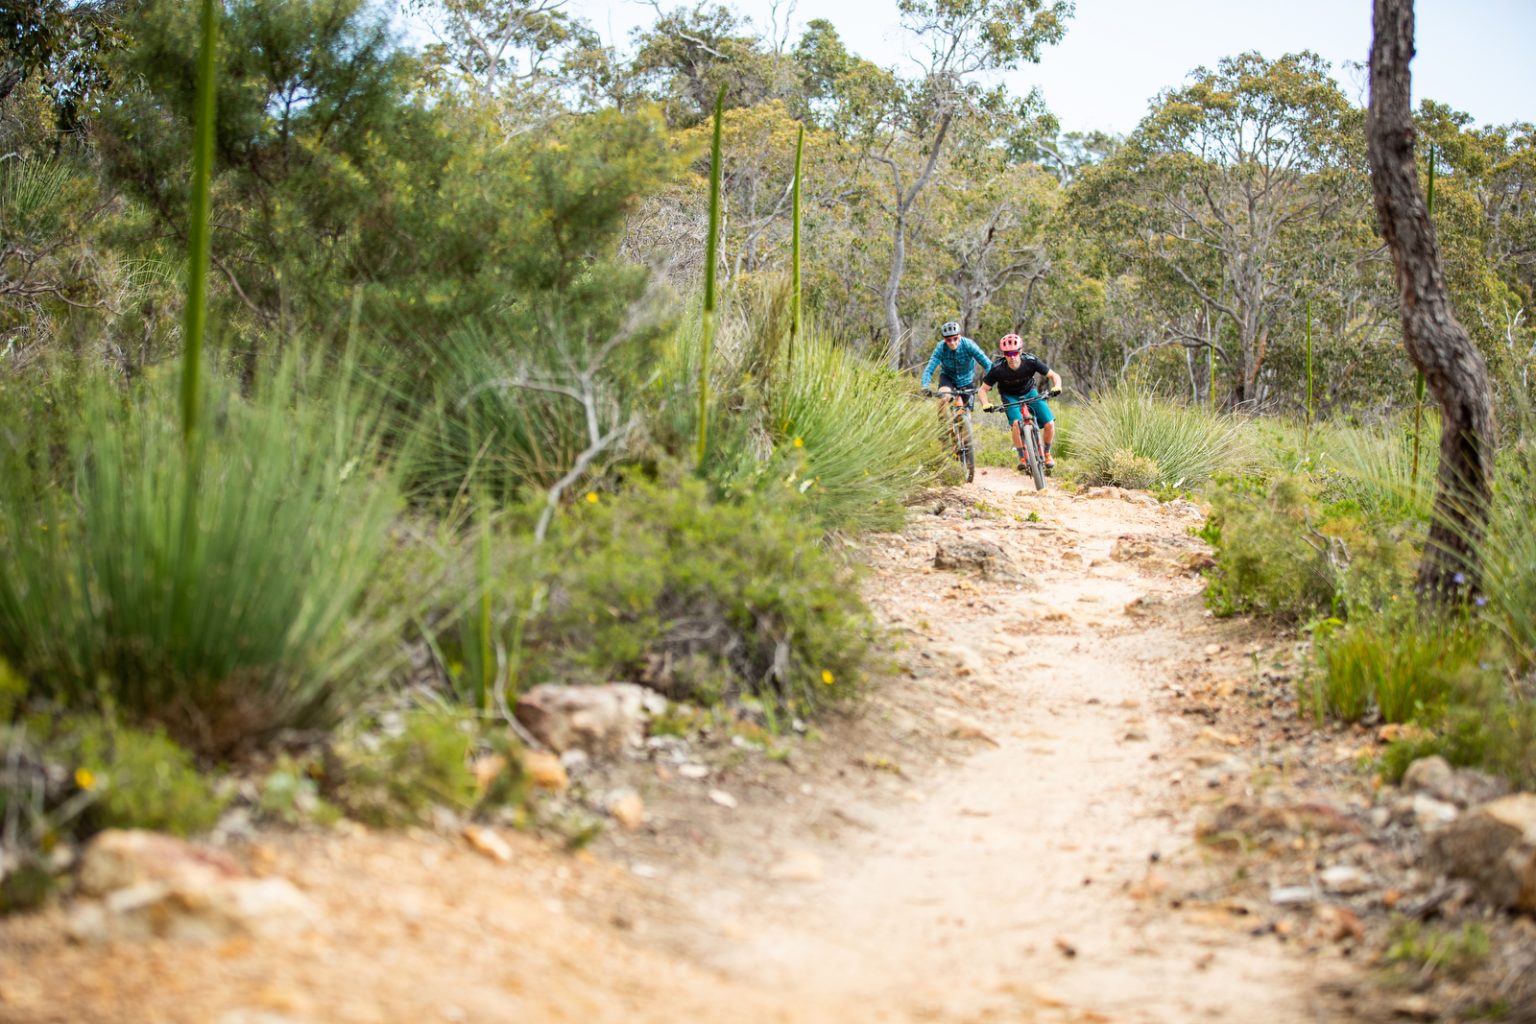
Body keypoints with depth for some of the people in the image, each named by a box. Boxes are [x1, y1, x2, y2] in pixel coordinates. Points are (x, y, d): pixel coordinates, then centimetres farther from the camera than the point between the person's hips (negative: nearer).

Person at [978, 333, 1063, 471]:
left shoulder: (1031, 362, -27)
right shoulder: (998, 369, -28)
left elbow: (1054, 375, -18)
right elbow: (983, 389, -18)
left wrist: (1057, 387, -39)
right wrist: (985, 404, -37)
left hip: (1030, 393, 1)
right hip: (1010, 397, -1)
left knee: (1049, 424, -15)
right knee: (1017, 423, -31)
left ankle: (1047, 453, 12)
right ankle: (1022, 458, -14)